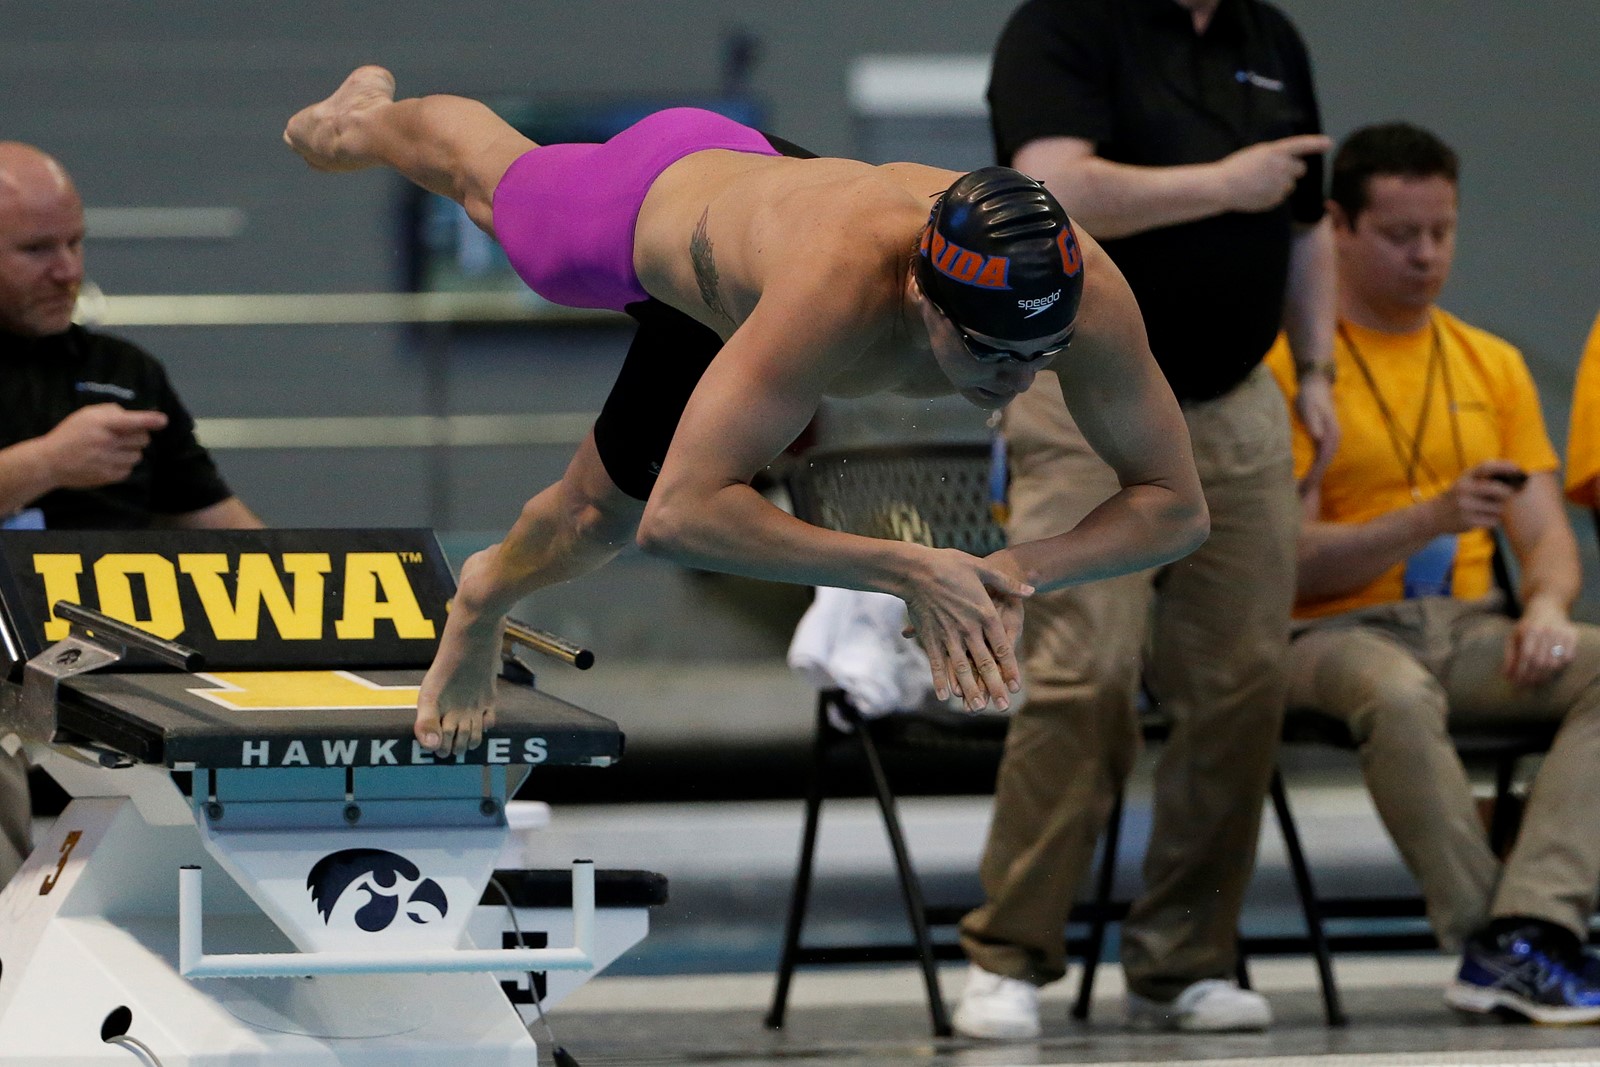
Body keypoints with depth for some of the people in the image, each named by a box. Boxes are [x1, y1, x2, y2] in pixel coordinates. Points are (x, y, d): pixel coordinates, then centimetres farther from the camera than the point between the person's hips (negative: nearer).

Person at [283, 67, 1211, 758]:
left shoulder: (1080, 288, -46)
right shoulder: (838, 290, -60)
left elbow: (1177, 507, -37)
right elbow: (680, 515, -63)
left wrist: (1024, 568, -57)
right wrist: (908, 571, -69)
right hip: (655, 193, -6)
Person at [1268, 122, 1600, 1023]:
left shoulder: (1493, 365, 18)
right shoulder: (1288, 365, 1)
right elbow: (1288, 562, -7)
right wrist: (1431, 519, -21)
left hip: (1470, 627, 5)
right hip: (1336, 633, -5)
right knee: (1398, 696, -41)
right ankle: (1500, 946, -34)